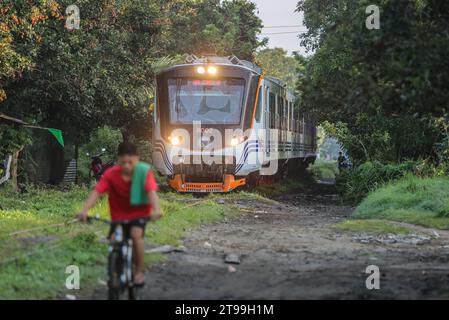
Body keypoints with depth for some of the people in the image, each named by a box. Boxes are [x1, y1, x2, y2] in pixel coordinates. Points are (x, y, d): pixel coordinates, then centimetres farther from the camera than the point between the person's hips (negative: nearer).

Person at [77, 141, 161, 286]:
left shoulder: (144, 172, -21)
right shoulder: (111, 174, -19)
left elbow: (151, 192, -34)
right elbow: (97, 192, -28)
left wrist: (156, 210, -53)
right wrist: (84, 210, -43)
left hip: (139, 212, -2)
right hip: (119, 214, 2)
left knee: (136, 234, -27)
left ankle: (139, 271, -10)